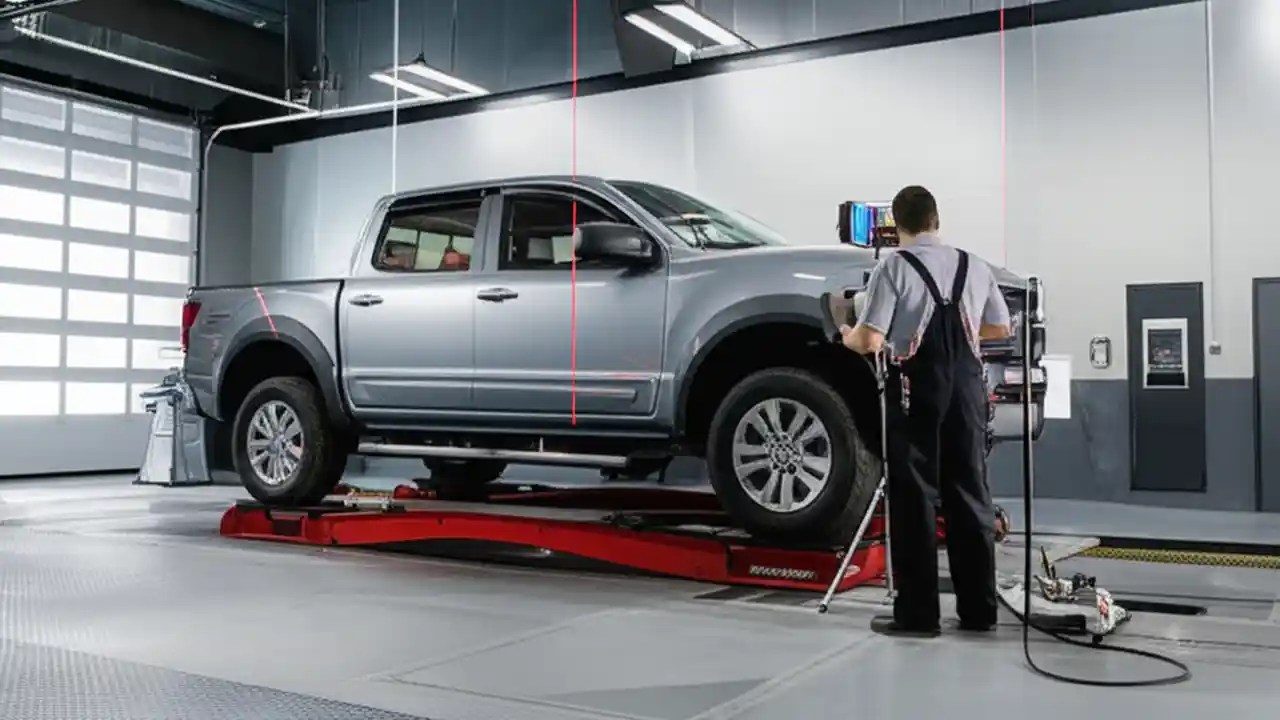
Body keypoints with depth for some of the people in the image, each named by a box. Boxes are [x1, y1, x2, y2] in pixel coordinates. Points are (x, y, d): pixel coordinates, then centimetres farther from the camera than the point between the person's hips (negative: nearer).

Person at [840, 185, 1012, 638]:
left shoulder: (894, 266, -7)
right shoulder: (975, 267, 10)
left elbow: (870, 342, -13)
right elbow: (1001, 328, 21)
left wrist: (847, 336, 8)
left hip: (917, 386, -5)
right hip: (966, 386, 5)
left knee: (914, 498, 2)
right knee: (969, 494, 12)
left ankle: (917, 613, 4)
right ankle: (979, 609, 18)